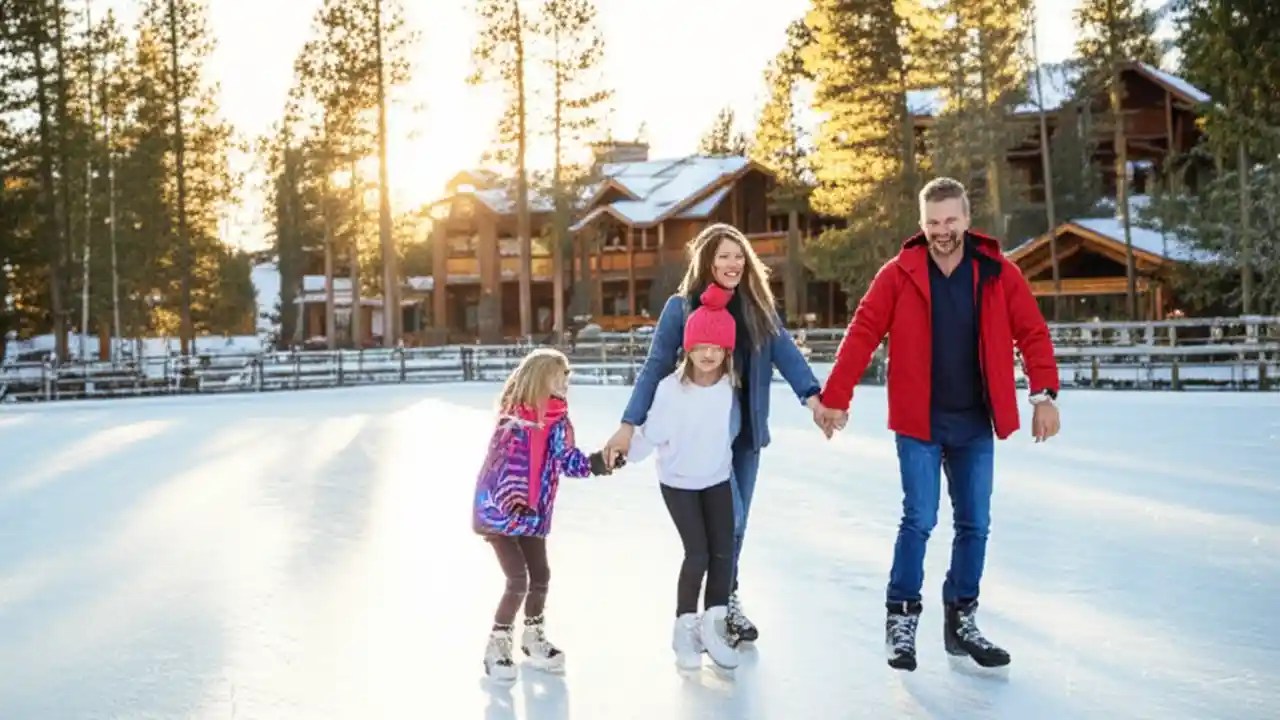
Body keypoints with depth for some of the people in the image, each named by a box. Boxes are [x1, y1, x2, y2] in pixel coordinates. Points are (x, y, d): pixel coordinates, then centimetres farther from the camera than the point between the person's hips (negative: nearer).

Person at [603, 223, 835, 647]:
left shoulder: (757, 306, 4)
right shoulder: (681, 307, -7)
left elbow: (785, 352, -8)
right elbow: (656, 367, -6)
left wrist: (812, 396, -24)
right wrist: (629, 425, -11)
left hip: (746, 429, 4)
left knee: (736, 522, 12)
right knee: (726, 518, -11)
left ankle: (722, 602, 28)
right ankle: (726, 601, 11)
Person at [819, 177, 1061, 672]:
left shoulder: (998, 273, -1)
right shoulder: (900, 274, -6)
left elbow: (1032, 333, -1)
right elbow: (862, 334, -8)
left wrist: (1044, 394, -11)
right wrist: (835, 397, -11)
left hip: (975, 423, 3)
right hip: (919, 422, -3)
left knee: (974, 524, 9)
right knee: (919, 520, -6)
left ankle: (961, 622, 24)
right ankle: (901, 620, 9)